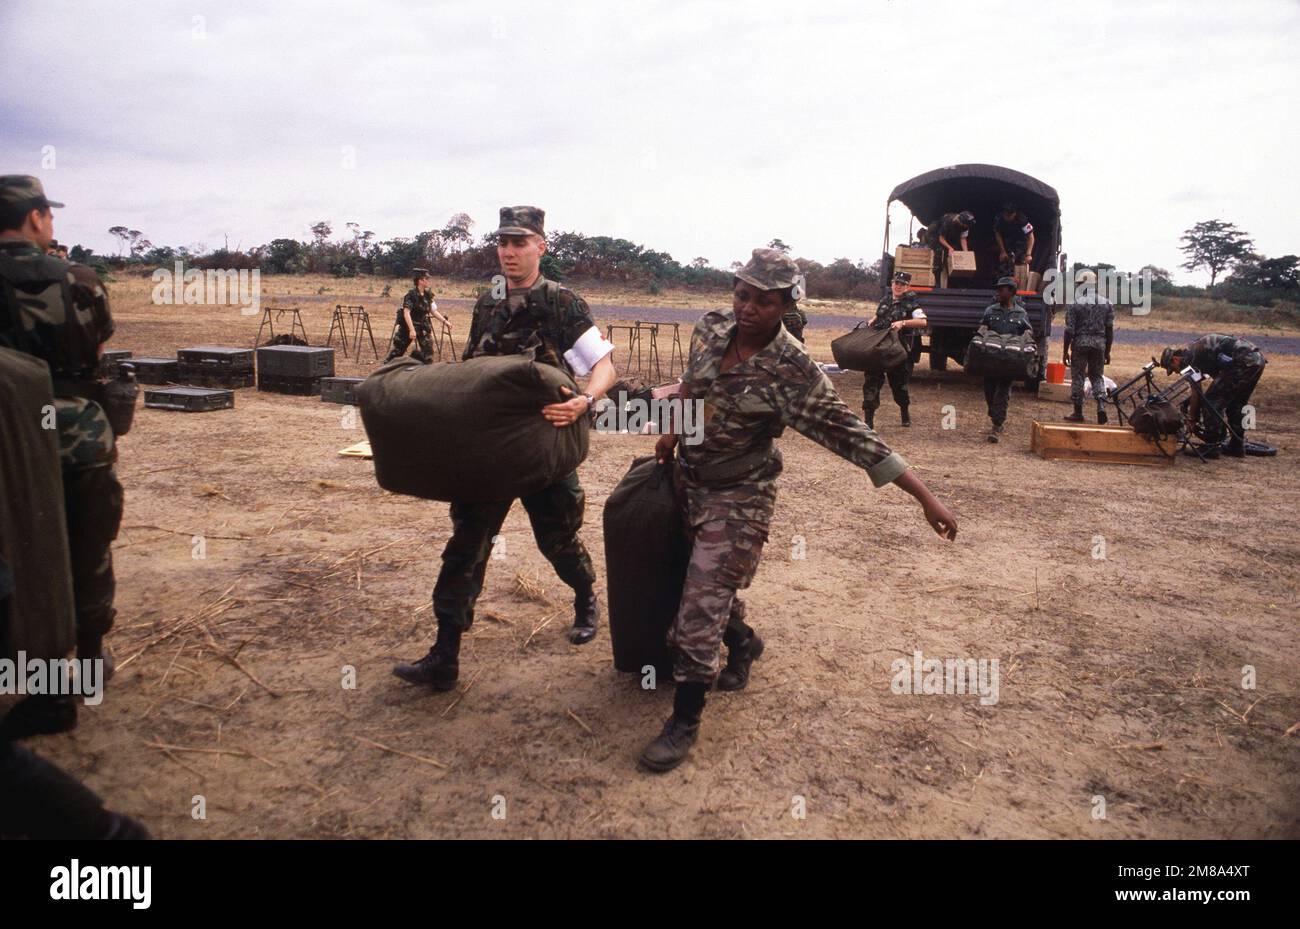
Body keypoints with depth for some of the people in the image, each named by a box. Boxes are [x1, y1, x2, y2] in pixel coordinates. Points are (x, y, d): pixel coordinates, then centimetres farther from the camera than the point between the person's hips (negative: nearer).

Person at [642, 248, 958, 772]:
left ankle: (685, 724, 7)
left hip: (738, 498, -6)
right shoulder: (710, 329, -5)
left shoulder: (792, 373, -23)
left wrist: (925, 498, -26)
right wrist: (672, 434, 16)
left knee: (701, 608, -8)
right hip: (688, 482, 6)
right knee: (709, 583, 21)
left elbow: (852, 435, -24)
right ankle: (744, 642, 51)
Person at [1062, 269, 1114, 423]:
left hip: (1080, 343, -3)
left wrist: (1065, 350, -2)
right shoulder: (1106, 303, 6)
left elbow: (1070, 329, -8)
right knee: (1097, 376, 14)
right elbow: (1109, 330, 8)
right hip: (1099, 344, 3)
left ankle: (1078, 412, 8)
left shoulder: (1075, 303, -6)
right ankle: (1101, 406, -5)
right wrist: (1107, 351, 15)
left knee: (1078, 377, 4)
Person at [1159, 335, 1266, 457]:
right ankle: (1237, 447, 24)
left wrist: (1191, 419, 7)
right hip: (1257, 359, 10)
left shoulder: (1190, 354, -2)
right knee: (1236, 404, 20)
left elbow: (1196, 392, -1)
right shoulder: (1199, 347, 26)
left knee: (1212, 400, -4)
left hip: (1242, 362, -10)